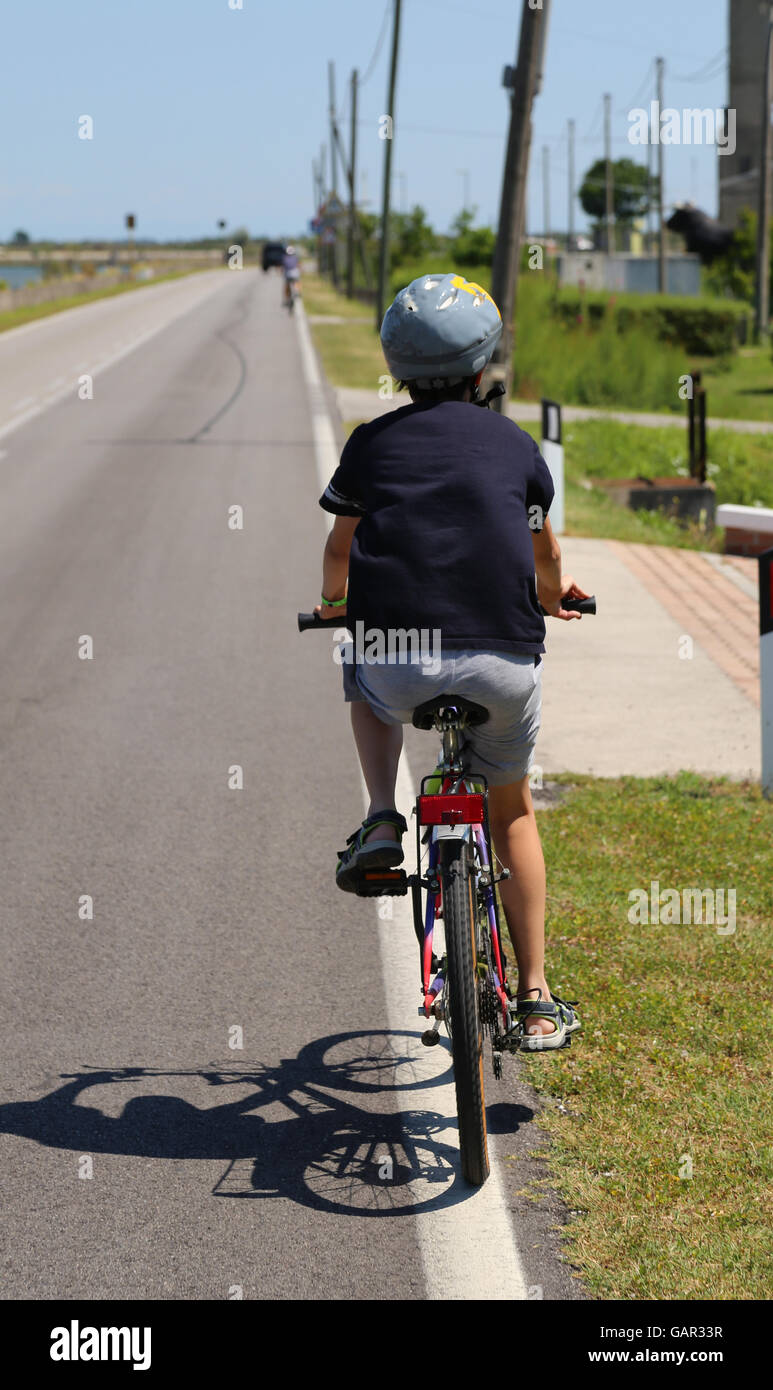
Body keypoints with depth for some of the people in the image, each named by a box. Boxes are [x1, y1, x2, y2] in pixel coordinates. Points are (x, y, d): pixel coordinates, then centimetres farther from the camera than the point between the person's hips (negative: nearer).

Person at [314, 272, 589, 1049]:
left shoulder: (371, 443, 10)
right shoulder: (515, 444, 12)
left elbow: (340, 549, 24)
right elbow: (544, 554, 27)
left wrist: (333, 602, 46)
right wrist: (557, 595, 50)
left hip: (397, 656, -1)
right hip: (505, 661, 1)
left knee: (367, 683, 37)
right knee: (512, 811, 22)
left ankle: (381, 822, 12)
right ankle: (535, 1000, 19)